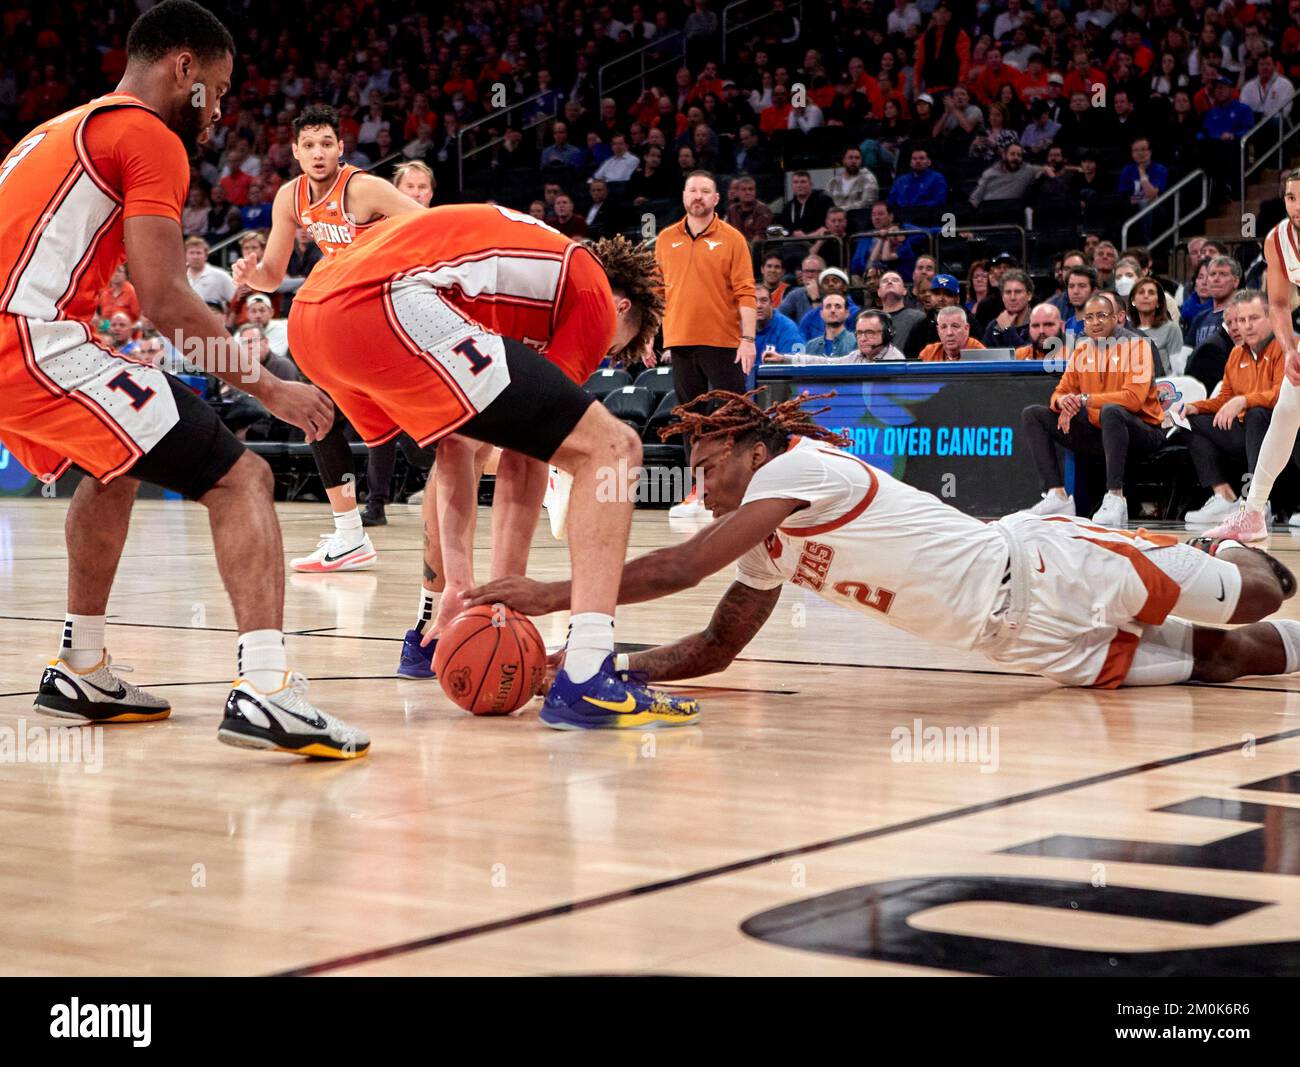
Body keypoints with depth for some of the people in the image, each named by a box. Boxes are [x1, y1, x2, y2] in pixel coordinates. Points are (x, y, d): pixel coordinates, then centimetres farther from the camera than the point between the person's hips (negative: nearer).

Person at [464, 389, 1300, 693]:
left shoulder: (798, 465, -19)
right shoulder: (772, 549, 8)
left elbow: (687, 565, -29)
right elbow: (716, 647, 10)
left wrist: (555, 595, -29)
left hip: (1041, 574, -6)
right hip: (1024, 637, 6)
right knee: (1214, 659, 11)